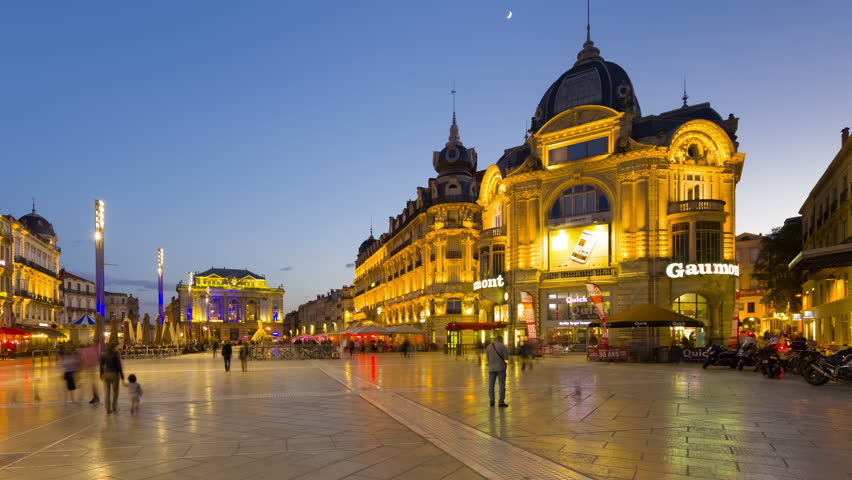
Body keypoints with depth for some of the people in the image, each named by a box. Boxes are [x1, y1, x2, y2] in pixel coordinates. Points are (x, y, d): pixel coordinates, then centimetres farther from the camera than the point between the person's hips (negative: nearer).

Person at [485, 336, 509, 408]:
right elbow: (506, 356, -7)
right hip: (500, 368, -4)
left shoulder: (488, 347, 6)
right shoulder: (502, 346, -8)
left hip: (491, 368, 4)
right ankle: (501, 402, -2)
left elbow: (487, 358, 10)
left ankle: (491, 400, 3)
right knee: (502, 385, 1)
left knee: (491, 385, 10)